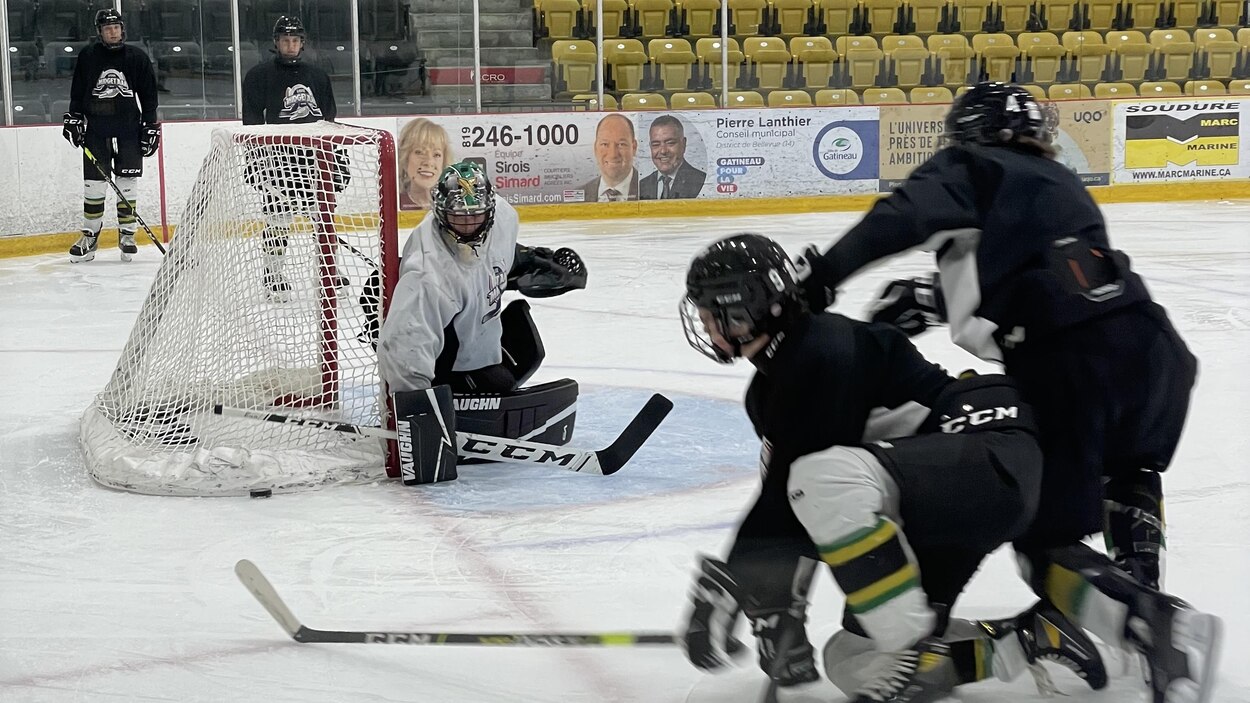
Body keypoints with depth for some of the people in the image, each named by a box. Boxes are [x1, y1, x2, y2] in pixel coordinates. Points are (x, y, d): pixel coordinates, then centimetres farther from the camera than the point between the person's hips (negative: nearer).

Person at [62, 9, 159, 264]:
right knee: (93, 184, 1)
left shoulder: (137, 58, 2)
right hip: (96, 131, 0)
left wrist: (151, 126, 1)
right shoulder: (88, 57, 3)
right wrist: (73, 119, 1)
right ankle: (90, 236, 10)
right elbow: (77, 92, 9)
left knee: (127, 184, 1)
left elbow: (149, 94, 5)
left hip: (129, 132, 0)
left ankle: (127, 235, 11)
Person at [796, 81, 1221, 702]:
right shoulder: (1058, 181, 33)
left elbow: (909, 214, -7)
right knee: (1131, 471, 37)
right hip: (1149, 340, 7)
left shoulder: (973, 167, 12)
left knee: (1048, 547, 2)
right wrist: (936, 299, 34)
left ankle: (1158, 624, -21)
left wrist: (825, 271, -8)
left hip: (1065, 362, -7)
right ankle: (1140, 594, 20)